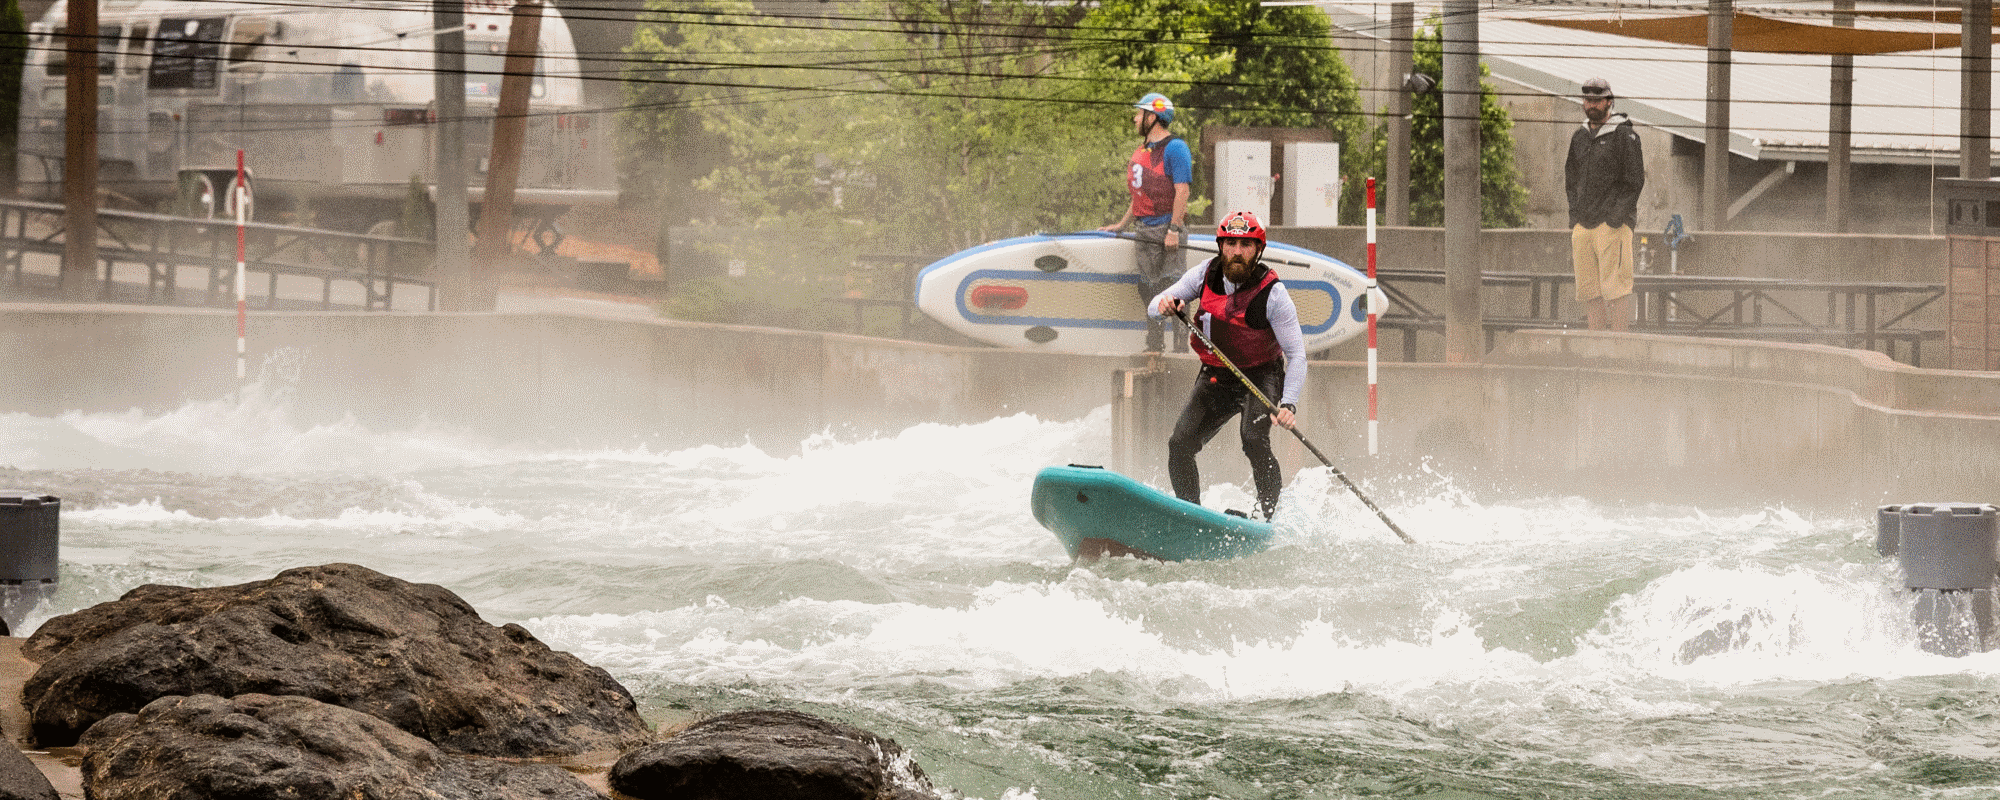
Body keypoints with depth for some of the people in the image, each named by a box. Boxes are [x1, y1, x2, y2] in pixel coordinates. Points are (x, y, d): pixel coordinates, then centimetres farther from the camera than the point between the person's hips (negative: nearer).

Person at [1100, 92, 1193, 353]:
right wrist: (1122, 224, 23)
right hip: (1146, 231, 8)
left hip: (1167, 228, -8)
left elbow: (1182, 190, -16)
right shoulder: (1141, 152, 18)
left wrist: (1173, 230, -22)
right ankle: (1154, 346, 12)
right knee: (1148, 288, 7)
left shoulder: (1174, 148, -9)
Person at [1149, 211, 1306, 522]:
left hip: (1261, 377, -4)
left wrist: (1288, 404, -33)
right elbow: (1154, 307, -2)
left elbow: (1297, 355, -19)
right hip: (1216, 378, 4)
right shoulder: (1206, 275, -9)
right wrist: (1165, 305, -28)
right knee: (1180, 445, -8)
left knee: (1253, 438, -30)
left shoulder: (1273, 294, -21)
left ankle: (1268, 514, -21)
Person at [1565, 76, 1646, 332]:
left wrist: (1615, 216, -13)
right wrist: (1574, 218, 14)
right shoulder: (1579, 137, 18)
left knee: (1614, 285, -12)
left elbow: (1634, 181, -6)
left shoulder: (1624, 135, -2)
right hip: (1582, 224, 6)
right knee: (1588, 289, 2)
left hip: (1613, 224, -6)